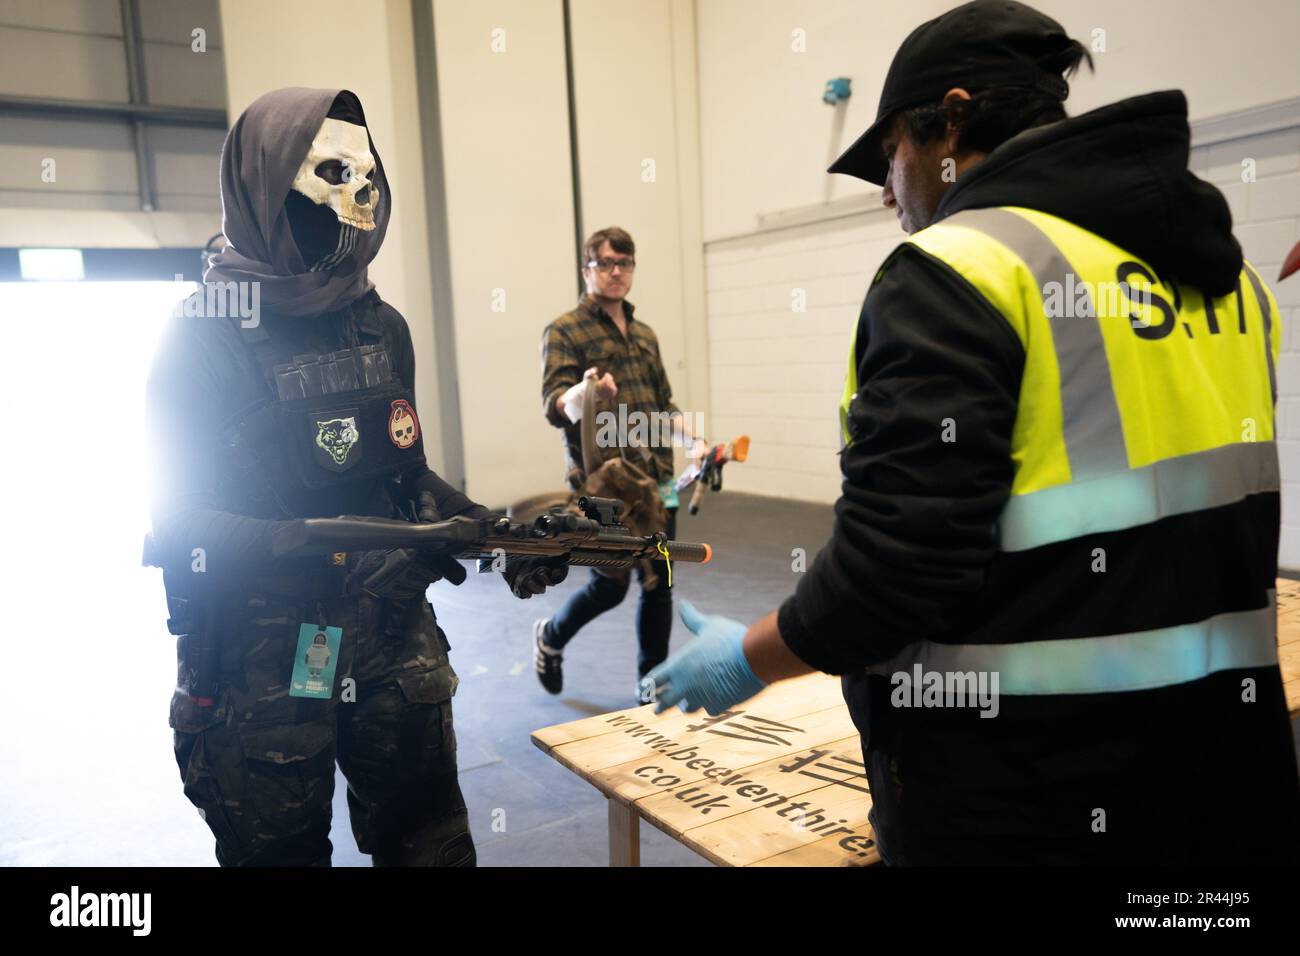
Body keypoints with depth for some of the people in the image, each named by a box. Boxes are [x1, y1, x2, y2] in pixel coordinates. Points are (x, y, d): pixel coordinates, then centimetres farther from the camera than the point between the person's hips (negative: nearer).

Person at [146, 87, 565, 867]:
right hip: (260, 664, -4)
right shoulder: (207, 337, -11)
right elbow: (181, 522, -16)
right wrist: (346, 548, -28)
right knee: (279, 849, 13)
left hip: (394, 643, 5)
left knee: (431, 844, 14)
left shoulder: (382, 327, 6)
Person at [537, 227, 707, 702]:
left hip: (656, 477, 6)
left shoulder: (645, 334, 17)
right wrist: (583, 392, -36)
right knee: (611, 584, -2)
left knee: (658, 584, 6)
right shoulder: (564, 331, -2)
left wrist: (694, 440, 5)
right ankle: (551, 636, 28)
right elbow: (554, 405, -14)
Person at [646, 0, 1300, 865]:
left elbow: (898, 556, -23)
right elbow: (1178, 513, 12)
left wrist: (750, 659, -7)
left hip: (1024, 787, -7)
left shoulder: (960, 269, -17)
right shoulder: (1217, 263, 8)